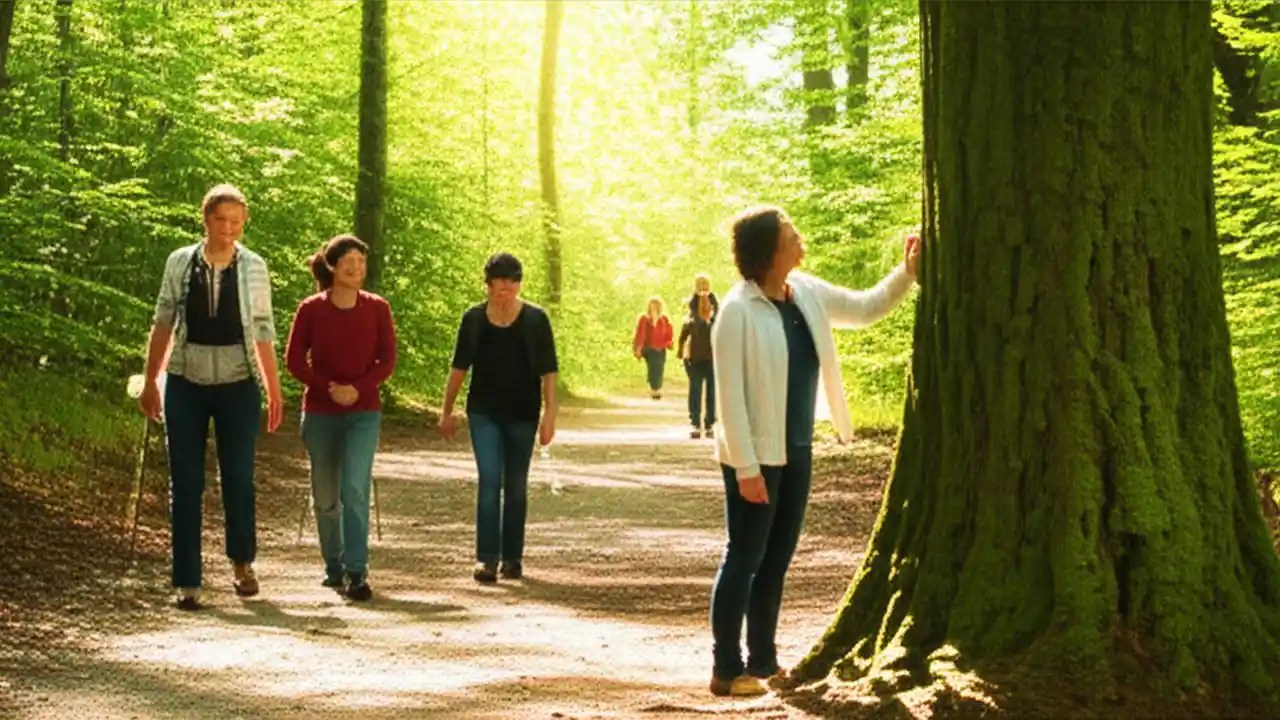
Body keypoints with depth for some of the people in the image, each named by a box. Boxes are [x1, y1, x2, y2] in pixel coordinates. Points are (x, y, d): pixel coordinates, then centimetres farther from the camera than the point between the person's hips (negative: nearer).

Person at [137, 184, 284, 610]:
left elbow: (263, 331, 7)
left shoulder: (253, 268, 2)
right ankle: (187, 582, 7)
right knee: (185, 483, 2)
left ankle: (242, 563, 25)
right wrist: (150, 381, 8)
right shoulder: (180, 263, 2)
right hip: (186, 383, 1)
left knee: (238, 477, 1)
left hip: (237, 383, 0)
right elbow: (162, 323, 8)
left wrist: (274, 389, 7)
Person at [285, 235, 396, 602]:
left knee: (355, 489, -15)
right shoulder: (310, 309, -1)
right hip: (320, 413, 1)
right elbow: (294, 360, -1)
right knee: (325, 496, 8)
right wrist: (328, 388, -13)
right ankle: (333, 567, 25)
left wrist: (357, 389, -15)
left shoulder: (377, 308, 1)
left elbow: (387, 360, 0)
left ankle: (357, 573, -14)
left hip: (363, 412, -1)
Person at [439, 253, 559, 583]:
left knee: (516, 485, 7)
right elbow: (459, 367, 7)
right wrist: (447, 411, 8)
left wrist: (550, 414, -10)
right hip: (484, 412, 0)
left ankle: (512, 557, 17)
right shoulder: (474, 319, 0)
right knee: (489, 480, -10)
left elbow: (548, 371, -4)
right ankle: (487, 558, -10)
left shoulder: (535, 319, -4)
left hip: (522, 414, 0)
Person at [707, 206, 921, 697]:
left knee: (777, 558, 14)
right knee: (744, 557, -1)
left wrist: (908, 272, 2)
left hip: (796, 451, 7)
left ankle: (762, 660, 24)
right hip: (756, 455, -7)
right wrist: (746, 466, -21)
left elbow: (865, 309, 17)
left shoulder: (806, 293, 4)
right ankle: (727, 670, 6)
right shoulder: (737, 311, -18)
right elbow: (729, 393, -18)